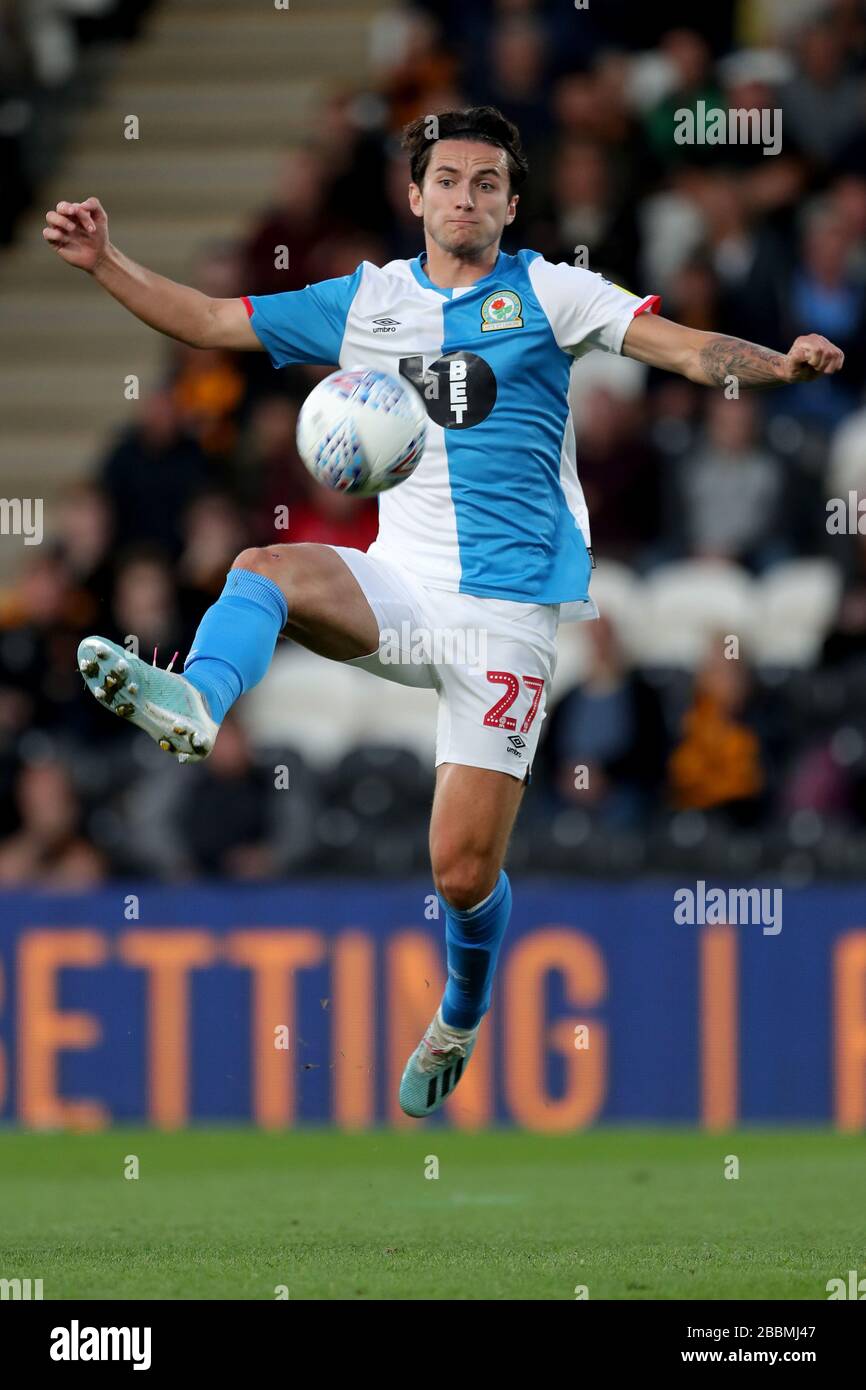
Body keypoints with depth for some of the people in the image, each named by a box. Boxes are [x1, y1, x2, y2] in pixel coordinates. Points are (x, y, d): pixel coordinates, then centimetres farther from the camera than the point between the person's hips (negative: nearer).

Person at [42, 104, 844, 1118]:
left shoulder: (544, 293, 1)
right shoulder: (363, 301, 10)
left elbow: (685, 348, -10)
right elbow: (209, 322, 14)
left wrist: (779, 362, -28)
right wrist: (103, 263, 3)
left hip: (506, 608, -3)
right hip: (396, 587, 3)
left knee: (464, 870, -4)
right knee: (267, 569, -29)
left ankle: (461, 1019, 26)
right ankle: (194, 704, -58)